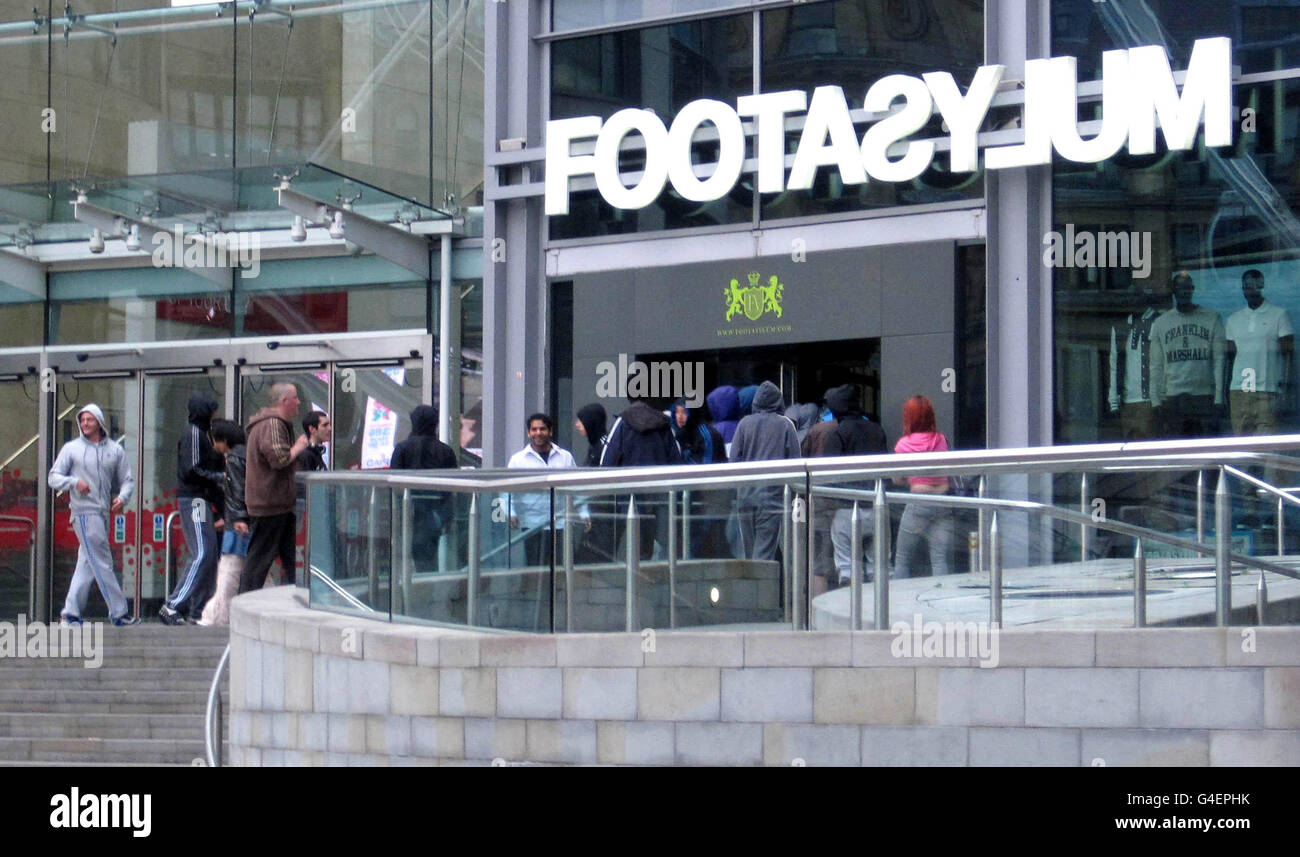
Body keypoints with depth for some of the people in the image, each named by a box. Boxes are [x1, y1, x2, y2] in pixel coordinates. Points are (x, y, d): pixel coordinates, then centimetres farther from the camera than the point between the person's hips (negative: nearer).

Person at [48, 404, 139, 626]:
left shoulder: (115, 449, 12)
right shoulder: (71, 448, 2)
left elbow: (127, 479, 13)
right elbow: (54, 477, 2)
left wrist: (122, 497, -7)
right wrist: (74, 482, -17)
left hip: (104, 513, 5)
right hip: (84, 512, -5)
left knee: (87, 565, 6)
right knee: (102, 563, -7)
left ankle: (70, 613, 11)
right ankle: (119, 612, -5)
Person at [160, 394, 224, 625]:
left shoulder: (201, 433, 21)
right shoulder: (193, 433, -9)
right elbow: (193, 470, -17)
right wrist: (221, 477, -8)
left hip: (203, 500, 10)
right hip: (194, 499, -10)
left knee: (211, 555, 7)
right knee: (202, 555, -15)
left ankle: (197, 610, 7)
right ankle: (173, 606, -18)